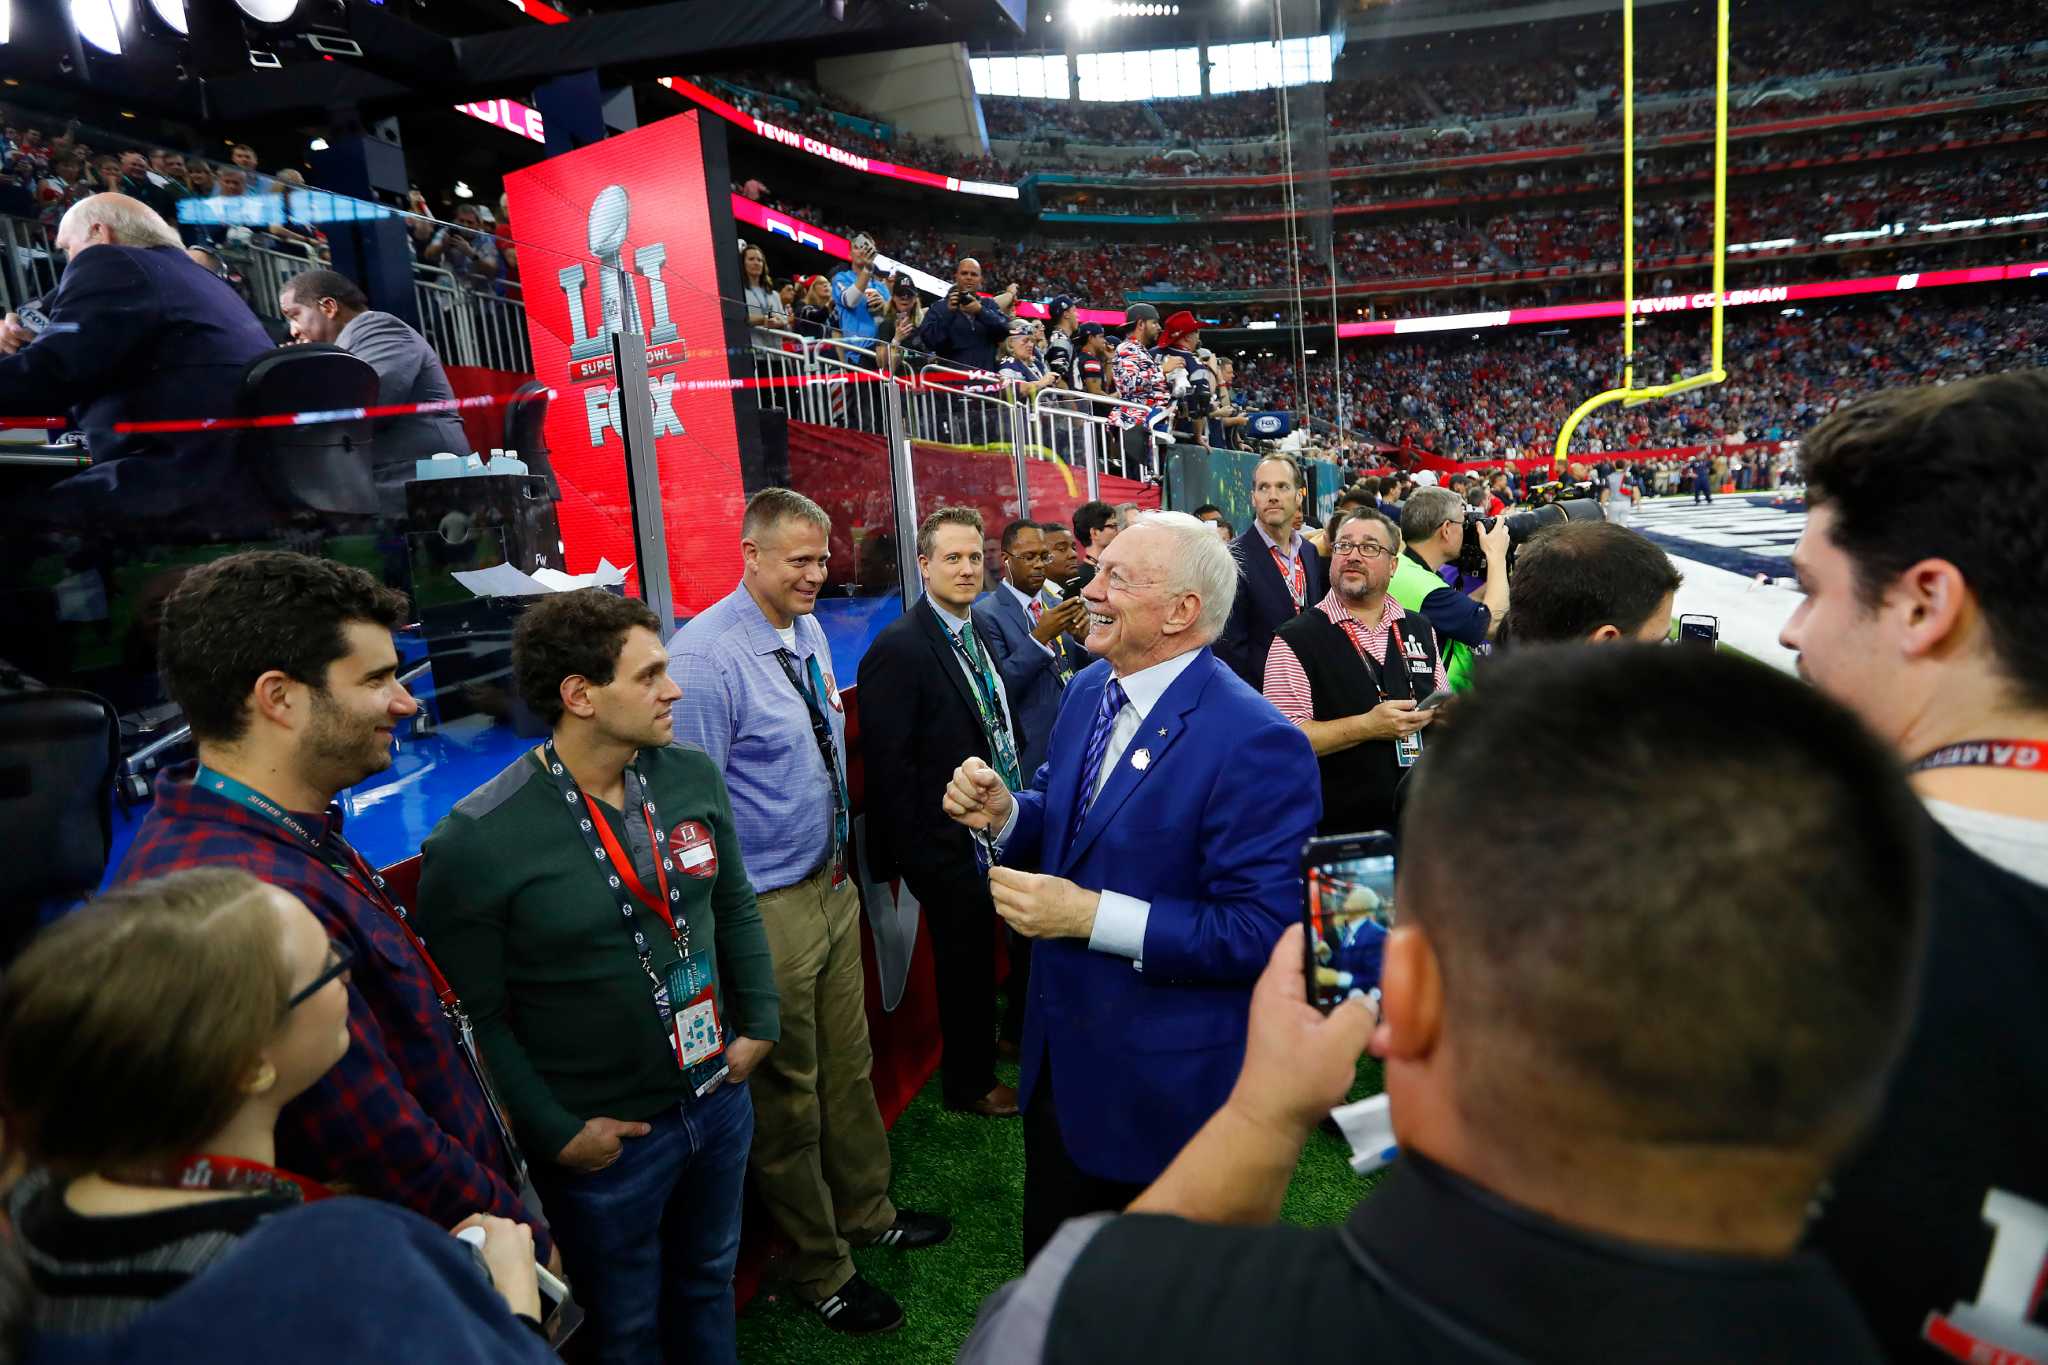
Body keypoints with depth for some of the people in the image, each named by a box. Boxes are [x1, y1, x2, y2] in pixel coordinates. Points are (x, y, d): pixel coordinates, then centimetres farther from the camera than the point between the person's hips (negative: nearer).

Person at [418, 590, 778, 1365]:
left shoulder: (694, 776, -7)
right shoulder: (478, 841, -23)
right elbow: (473, 1016, -16)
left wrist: (759, 1023, 3)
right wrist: (556, 1131, -13)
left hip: (719, 1096, 5)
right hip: (603, 1136, -4)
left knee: (709, 1280, 29)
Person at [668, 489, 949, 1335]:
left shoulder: (808, 632, 4)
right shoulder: (705, 656, -20)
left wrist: (845, 862, 16)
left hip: (836, 886, 8)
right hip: (769, 908, -7)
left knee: (849, 1065, 22)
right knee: (788, 1093, 10)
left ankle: (866, 1212, 45)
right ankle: (818, 1269, 31)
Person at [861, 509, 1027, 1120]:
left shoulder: (975, 633, 7)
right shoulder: (899, 647, -20)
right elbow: (889, 763, -21)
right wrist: (919, 852, -19)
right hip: (950, 846, -7)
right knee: (965, 960, 10)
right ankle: (968, 1084, 31)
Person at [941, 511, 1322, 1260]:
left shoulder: (1257, 744, -26)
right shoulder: (1089, 690, 0)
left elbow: (1263, 930, -27)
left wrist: (1092, 915, -30)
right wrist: (1003, 812, -10)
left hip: (1162, 1083, -7)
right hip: (1058, 1056, 7)